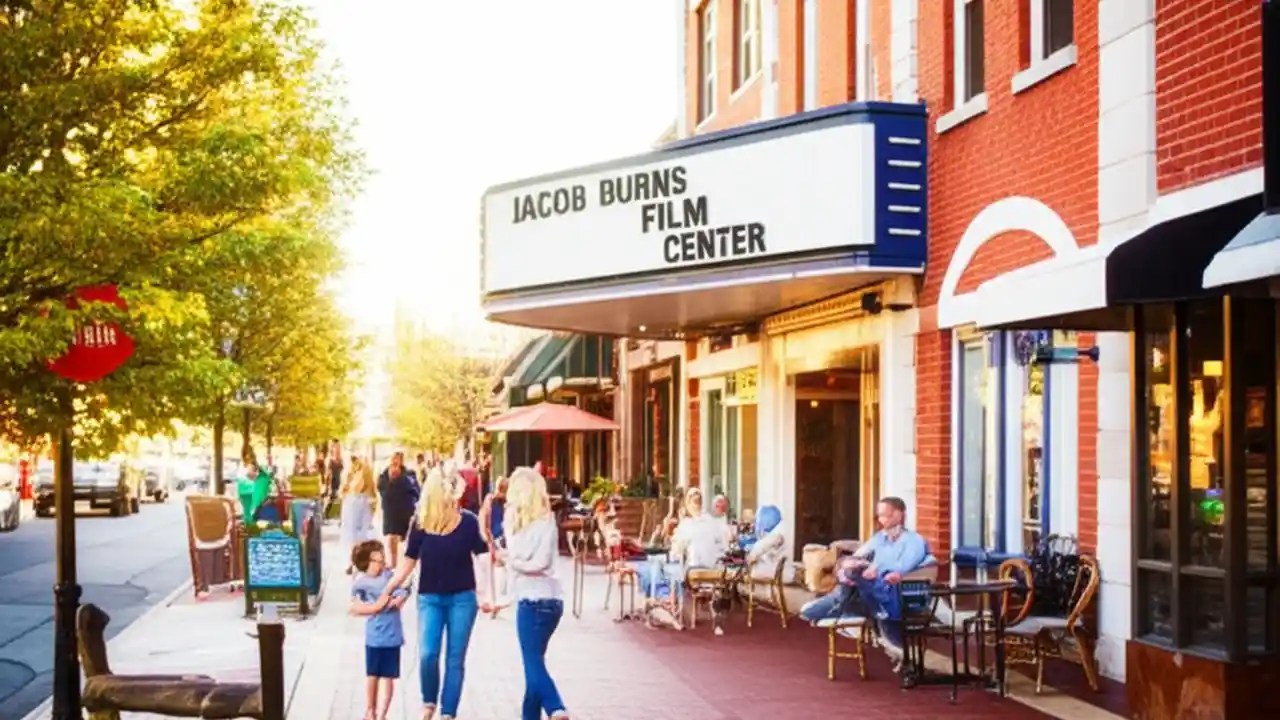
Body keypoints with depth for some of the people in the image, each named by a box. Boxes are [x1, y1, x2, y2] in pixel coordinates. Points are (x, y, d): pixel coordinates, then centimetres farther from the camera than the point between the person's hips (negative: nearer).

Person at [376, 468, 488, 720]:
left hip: (462, 598, -1)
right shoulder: (421, 524, -3)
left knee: (455, 660, 2)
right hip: (429, 598, 1)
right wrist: (386, 592, 6)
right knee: (427, 654, -11)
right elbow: (408, 562, 5)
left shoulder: (468, 522, -7)